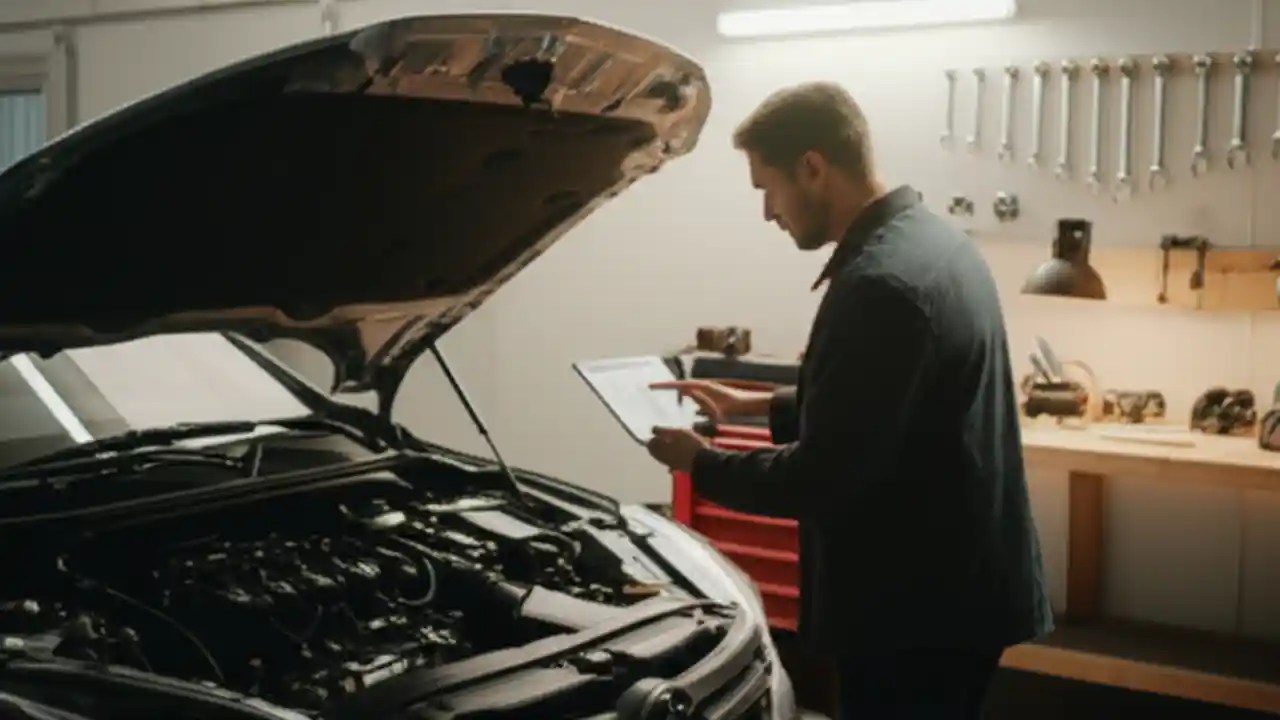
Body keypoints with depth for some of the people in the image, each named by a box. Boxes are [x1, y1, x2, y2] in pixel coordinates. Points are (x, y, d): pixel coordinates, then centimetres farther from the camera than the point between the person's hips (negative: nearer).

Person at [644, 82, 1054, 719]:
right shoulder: (934, 242, 8)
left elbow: (822, 481, -23)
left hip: (916, 608, -10)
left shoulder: (878, 285, -24)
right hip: (958, 583, 10)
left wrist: (700, 464, -8)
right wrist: (760, 406, 17)